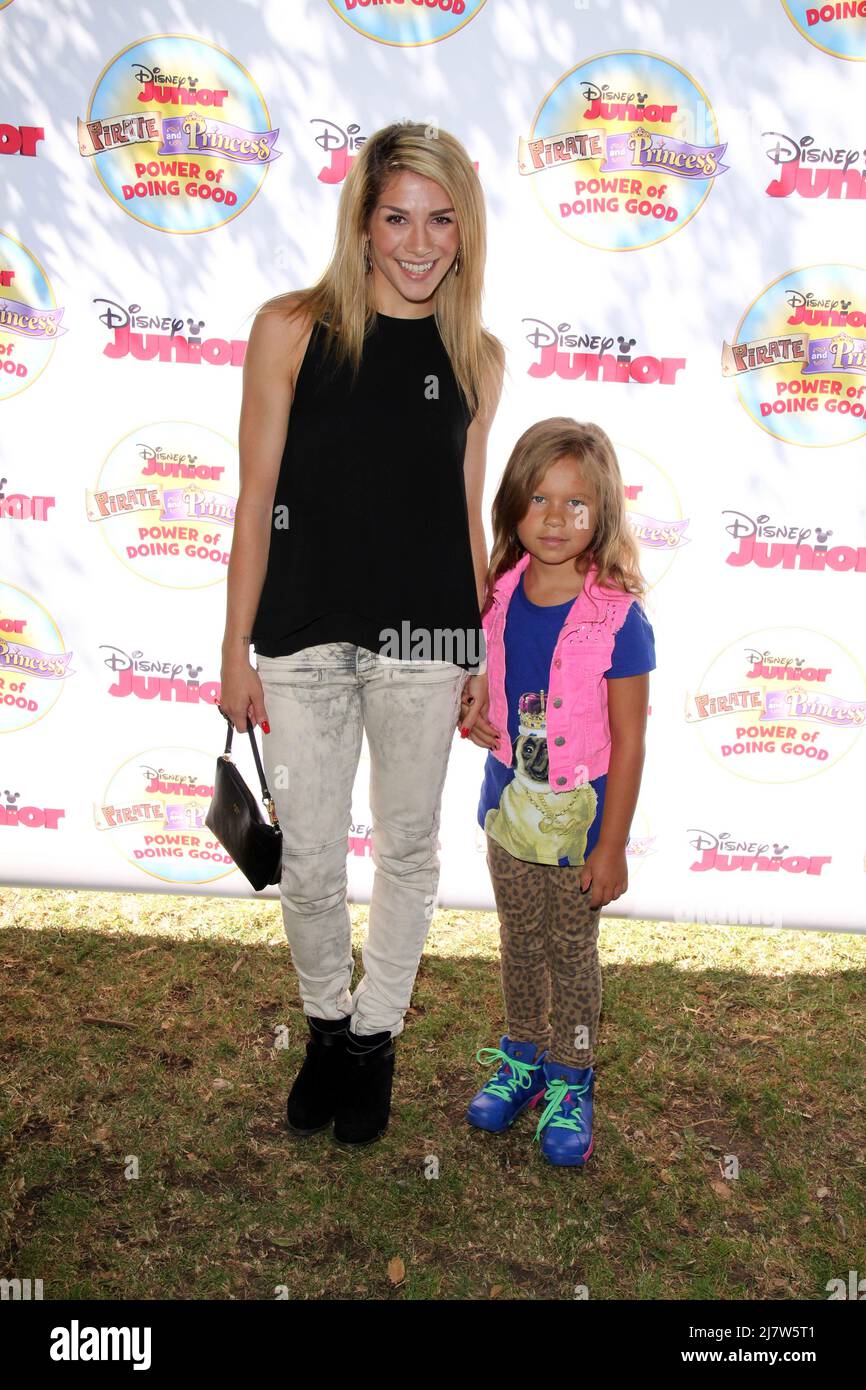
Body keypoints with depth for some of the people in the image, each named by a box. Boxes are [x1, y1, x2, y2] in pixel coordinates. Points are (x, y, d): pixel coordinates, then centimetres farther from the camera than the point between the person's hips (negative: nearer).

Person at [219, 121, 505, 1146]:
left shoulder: (476, 356, 4)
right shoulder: (292, 329, -3)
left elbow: (469, 513, 9)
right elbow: (257, 502, -2)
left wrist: (485, 654, 8)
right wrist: (237, 650, -3)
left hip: (426, 643, 2)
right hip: (303, 639, -1)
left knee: (407, 849, 14)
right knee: (307, 859, 9)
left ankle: (375, 1034, 37)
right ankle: (326, 1024, 37)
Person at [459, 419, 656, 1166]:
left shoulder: (618, 619, -19)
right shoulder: (503, 595, -5)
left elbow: (628, 742, -15)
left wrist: (612, 846, -14)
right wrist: (474, 714, -9)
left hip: (580, 821, -4)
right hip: (509, 809, 5)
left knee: (571, 953, 11)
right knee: (520, 944, 20)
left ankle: (570, 1081, 32)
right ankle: (522, 1056, 41)